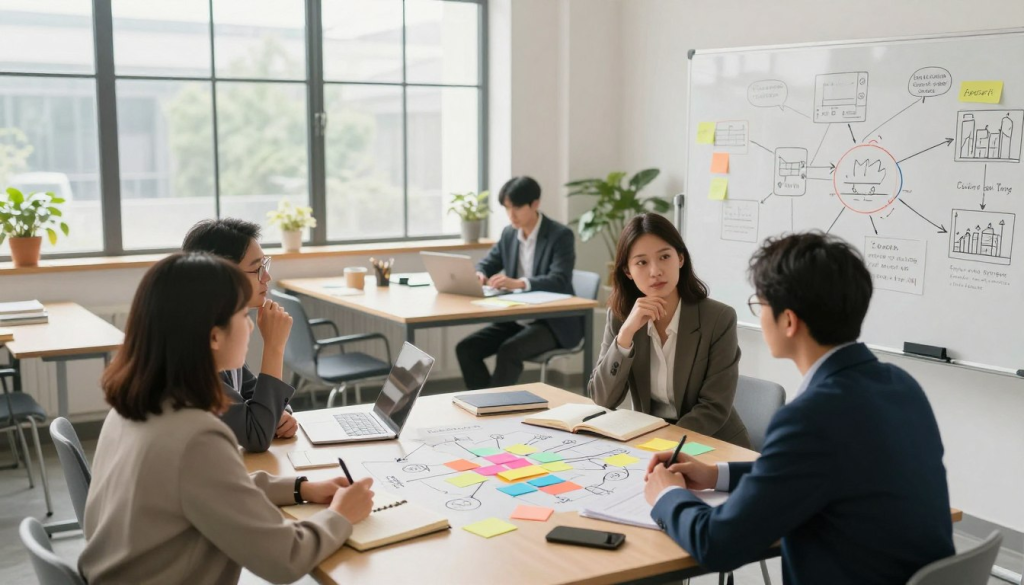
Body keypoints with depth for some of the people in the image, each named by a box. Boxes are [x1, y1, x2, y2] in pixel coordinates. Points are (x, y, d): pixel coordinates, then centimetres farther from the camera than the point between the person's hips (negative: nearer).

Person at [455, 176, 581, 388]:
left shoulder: (561, 235, -13)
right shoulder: (509, 234, 7)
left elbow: (560, 281, -25)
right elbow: (486, 264, 13)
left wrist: (519, 283, -42)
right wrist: (478, 275, -13)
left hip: (553, 323, -7)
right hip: (516, 319, 7)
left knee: (509, 351, -32)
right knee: (466, 348, -10)